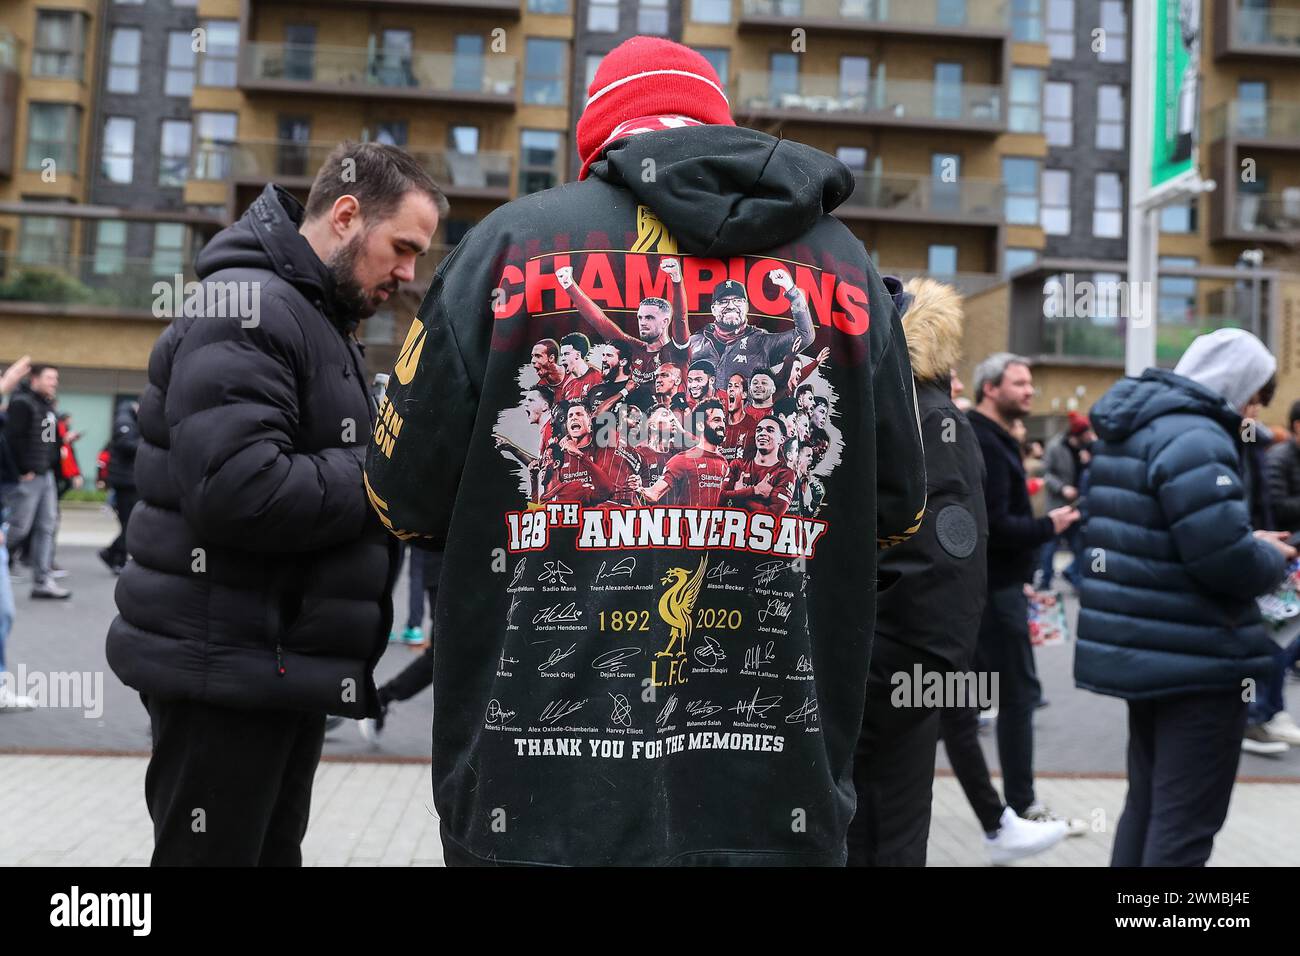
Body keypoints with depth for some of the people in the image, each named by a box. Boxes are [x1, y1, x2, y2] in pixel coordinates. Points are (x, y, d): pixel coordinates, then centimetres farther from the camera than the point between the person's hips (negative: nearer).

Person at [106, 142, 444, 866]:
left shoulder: (319, 318, 18)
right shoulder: (247, 307, -15)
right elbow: (237, 490, -28)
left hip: (289, 667, 10)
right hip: (225, 673, -10)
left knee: (272, 851, 18)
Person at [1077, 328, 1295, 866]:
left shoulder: (1130, 430, 13)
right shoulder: (1196, 439, -19)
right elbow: (1227, 559, -26)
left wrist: (1251, 543, 11)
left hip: (1143, 649, 10)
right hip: (1197, 658, -10)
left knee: (1148, 803, 20)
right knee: (1186, 824, -1)